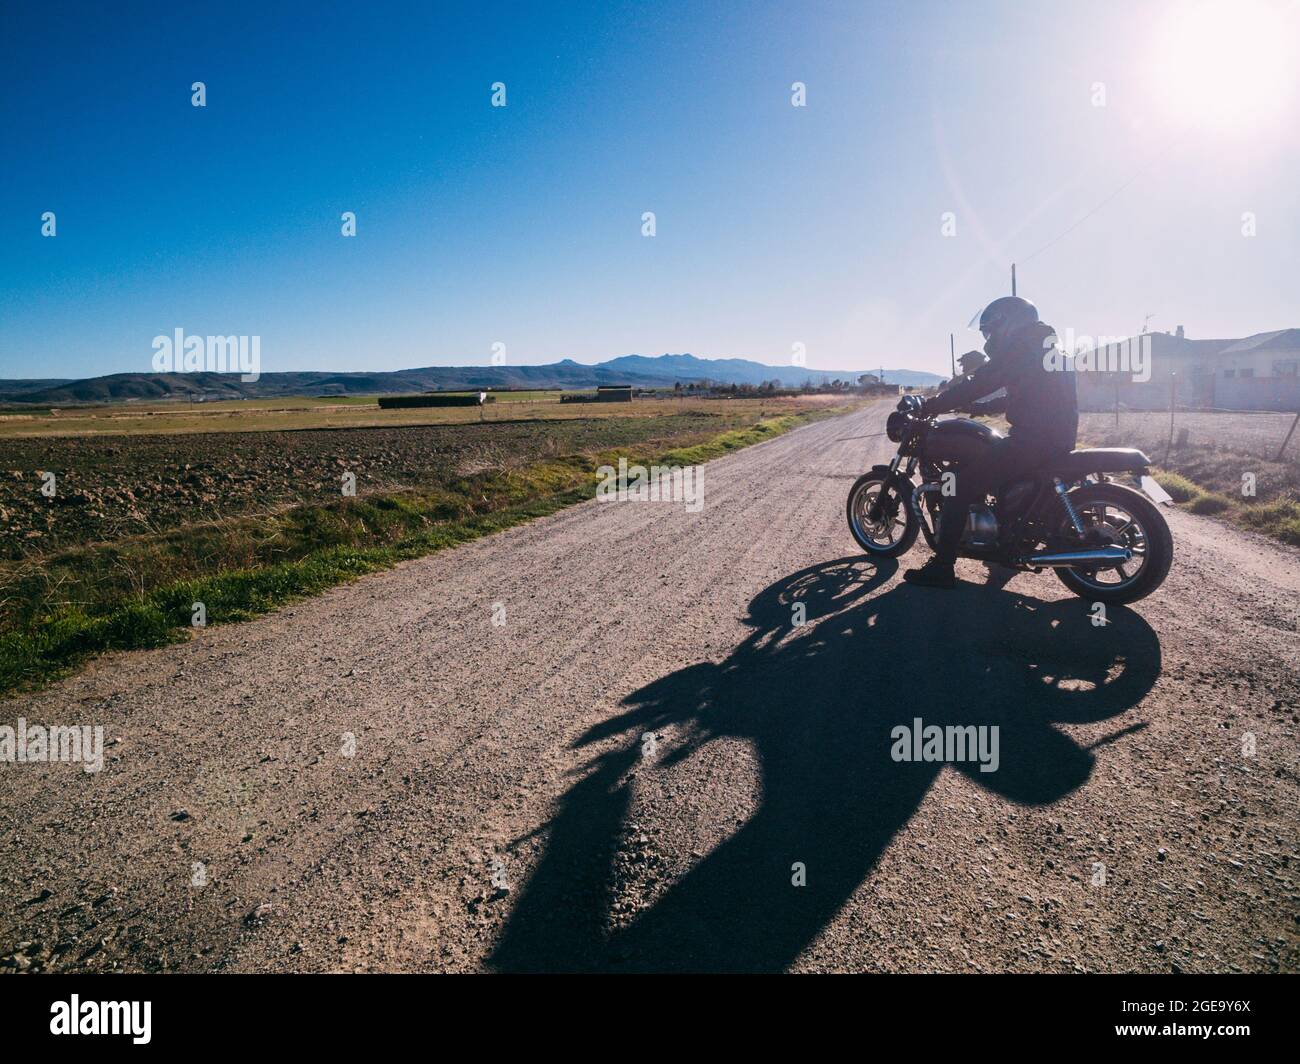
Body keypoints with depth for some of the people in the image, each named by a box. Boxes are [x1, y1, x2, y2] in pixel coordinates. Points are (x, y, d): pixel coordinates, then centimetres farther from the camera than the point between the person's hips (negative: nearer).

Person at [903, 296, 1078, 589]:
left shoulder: (1019, 346, -8)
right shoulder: (1043, 345, 23)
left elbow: (979, 383, -14)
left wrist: (931, 406, -7)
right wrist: (978, 407, 32)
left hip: (1034, 440, -10)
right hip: (1058, 436, 10)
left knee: (962, 483, -11)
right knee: (982, 463, 30)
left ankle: (942, 568, -13)